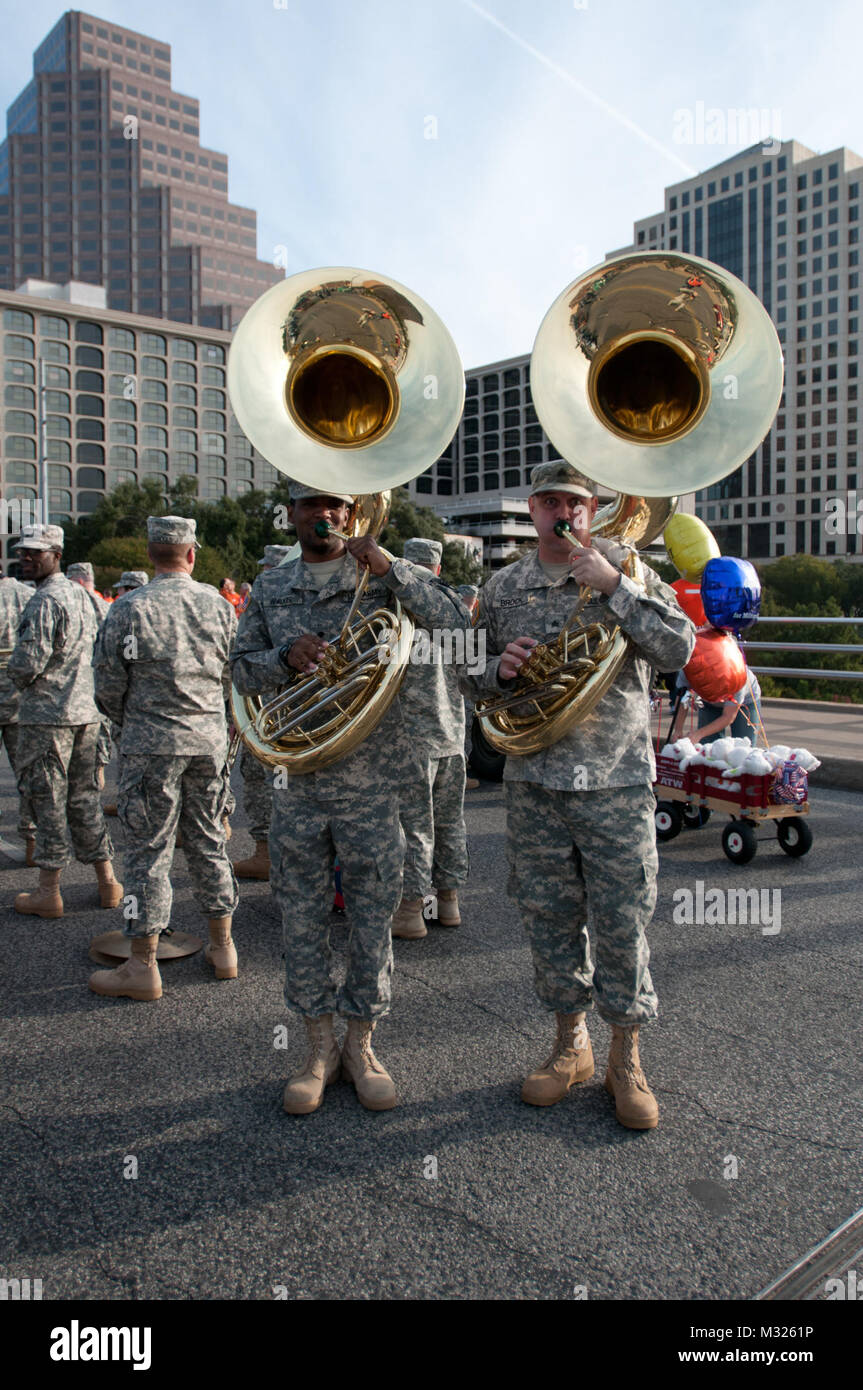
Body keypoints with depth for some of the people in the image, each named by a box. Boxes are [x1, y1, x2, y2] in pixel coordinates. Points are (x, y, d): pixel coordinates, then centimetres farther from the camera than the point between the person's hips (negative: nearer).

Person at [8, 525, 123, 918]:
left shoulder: (44, 601, -15)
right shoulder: (81, 594, 12)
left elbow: (28, 663, -20)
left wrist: (15, 675, 3)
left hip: (46, 716, -8)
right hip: (86, 711, 8)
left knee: (48, 800, 0)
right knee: (84, 796, 14)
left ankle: (48, 892, 8)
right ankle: (107, 881, 18)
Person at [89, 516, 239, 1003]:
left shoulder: (129, 609, -9)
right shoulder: (218, 604, 2)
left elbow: (108, 689, -5)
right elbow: (236, 678, 7)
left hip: (151, 744, -4)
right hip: (210, 741, 4)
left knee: (149, 850, 3)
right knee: (209, 840, 14)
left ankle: (143, 966, 10)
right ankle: (223, 948, 24)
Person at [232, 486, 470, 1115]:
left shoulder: (382, 575, 2)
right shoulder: (270, 587, 10)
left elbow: (456, 619, -10)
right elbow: (243, 670, 8)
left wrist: (389, 566, -19)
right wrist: (285, 657, -12)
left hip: (372, 776, -2)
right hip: (295, 776, 2)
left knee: (373, 915, 8)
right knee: (302, 918, 9)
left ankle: (362, 1044, 26)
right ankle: (320, 1046, 26)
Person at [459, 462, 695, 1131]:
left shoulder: (629, 573, 1)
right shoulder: (502, 588, 9)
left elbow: (680, 650, -12)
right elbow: (474, 681, 15)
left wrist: (614, 587, -17)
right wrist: (499, 669, -8)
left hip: (617, 780, -3)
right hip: (533, 781, 3)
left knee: (622, 920, 3)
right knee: (549, 917, 11)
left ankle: (626, 1057, 21)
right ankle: (571, 1042, 30)